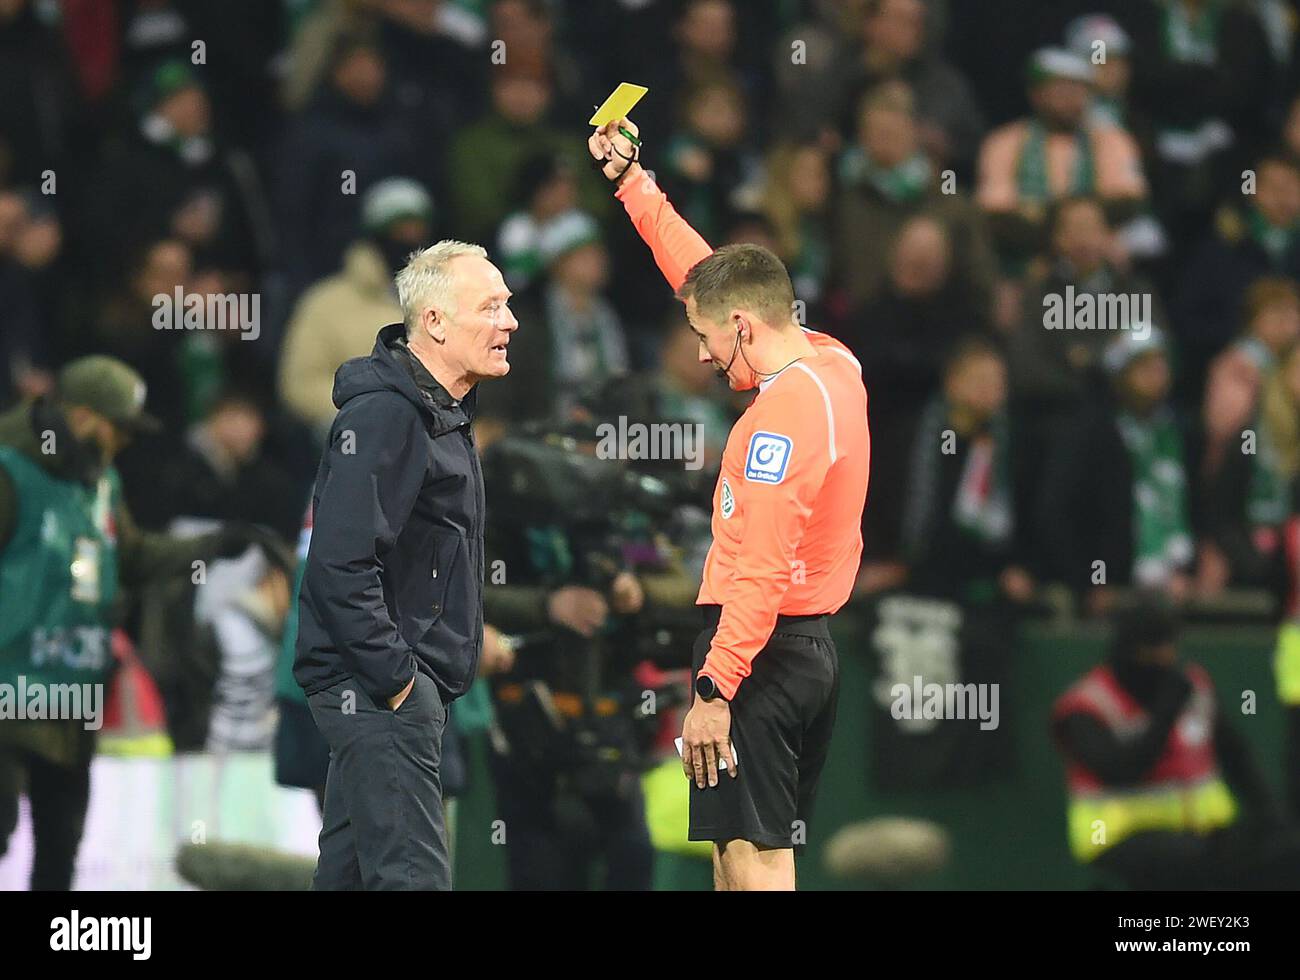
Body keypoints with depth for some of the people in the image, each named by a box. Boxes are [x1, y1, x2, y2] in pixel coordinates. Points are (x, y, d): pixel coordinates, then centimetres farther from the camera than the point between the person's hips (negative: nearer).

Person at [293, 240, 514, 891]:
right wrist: (394, 678, -22)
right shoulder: (382, 416, -18)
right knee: (411, 876, -15)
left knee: (349, 869, 14)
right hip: (376, 688, -10)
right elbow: (340, 564, -25)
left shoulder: (444, 415, 16)